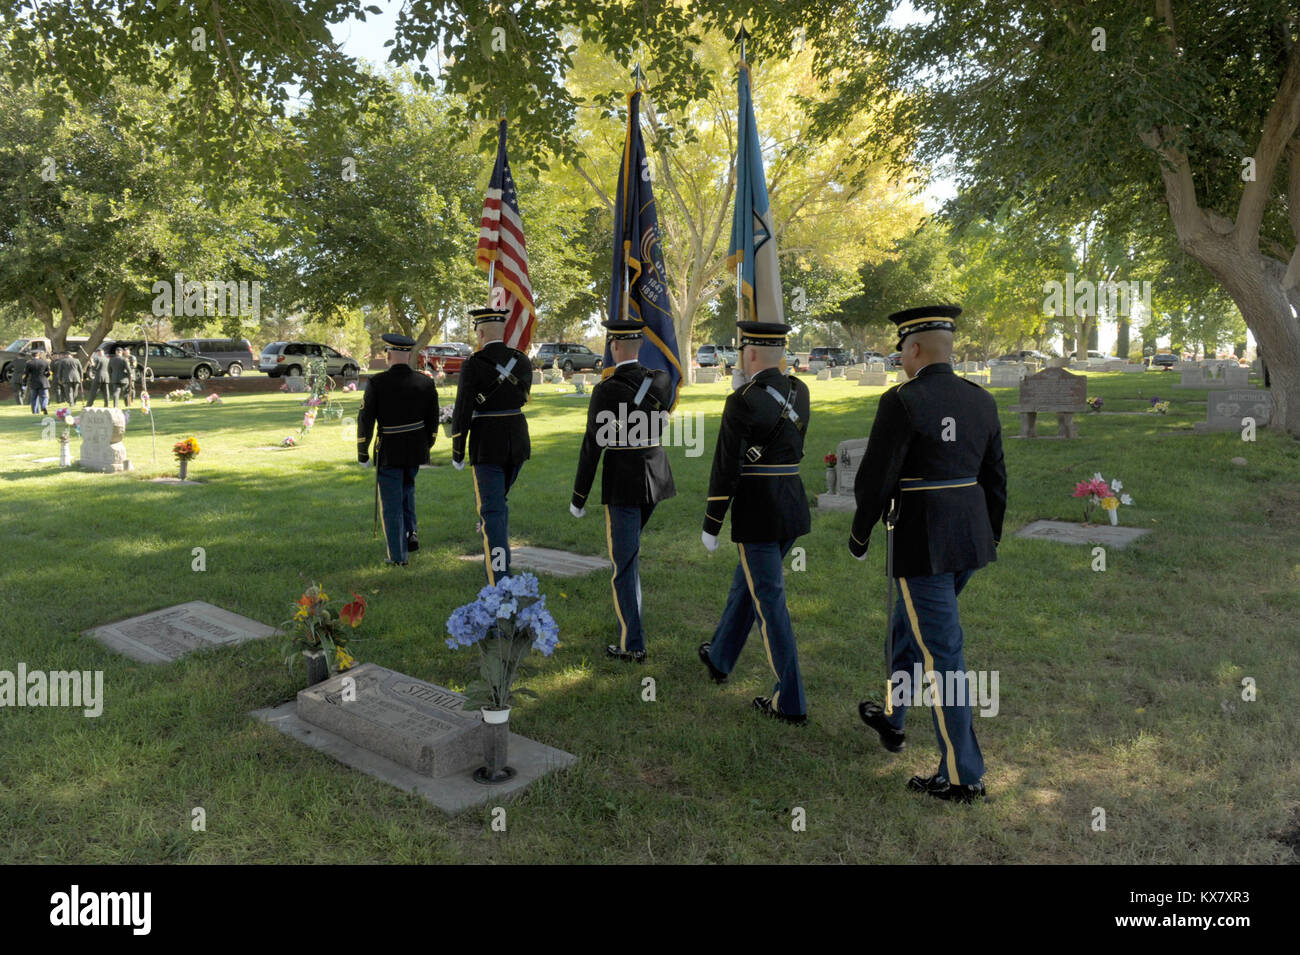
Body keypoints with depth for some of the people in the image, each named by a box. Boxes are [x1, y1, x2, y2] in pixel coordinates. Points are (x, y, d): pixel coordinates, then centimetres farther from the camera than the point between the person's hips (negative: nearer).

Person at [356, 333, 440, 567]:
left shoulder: (376, 383, -12)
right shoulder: (426, 383, -3)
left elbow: (366, 419, -10)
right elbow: (433, 421, 4)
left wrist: (362, 451, 3)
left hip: (389, 451, -3)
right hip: (416, 450, 4)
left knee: (391, 504, 6)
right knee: (407, 488, 29)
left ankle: (398, 556, 10)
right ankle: (411, 532, 17)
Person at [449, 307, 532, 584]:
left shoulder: (473, 365, -13)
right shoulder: (522, 360, 2)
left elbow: (462, 413, -13)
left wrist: (457, 453, -2)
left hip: (486, 447, -5)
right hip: (518, 444, 5)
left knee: (492, 511, -2)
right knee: (497, 500, 27)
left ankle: (500, 584, -6)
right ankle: (497, 558, 40)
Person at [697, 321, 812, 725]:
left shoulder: (741, 402, -15)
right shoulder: (799, 392, 5)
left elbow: (725, 469, -14)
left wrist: (710, 525, -5)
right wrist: (759, 381, 13)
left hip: (756, 514, -7)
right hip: (794, 507, 8)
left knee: (769, 601, 0)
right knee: (747, 582, 24)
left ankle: (790, 702, 6)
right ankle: (720, 658, 42)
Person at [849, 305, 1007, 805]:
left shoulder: (901, 402, -15)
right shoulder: (981, 399, 6)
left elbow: (876, 478, -14)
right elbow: (995, 479, 12)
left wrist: (859, 534, 1)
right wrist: (991, 538, 22)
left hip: (921, 543, -8)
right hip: (971, 538, 8)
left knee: (941, 651, 0)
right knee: (908, 624, 26)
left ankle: (963, 775, 8)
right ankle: (891, 716, 44)